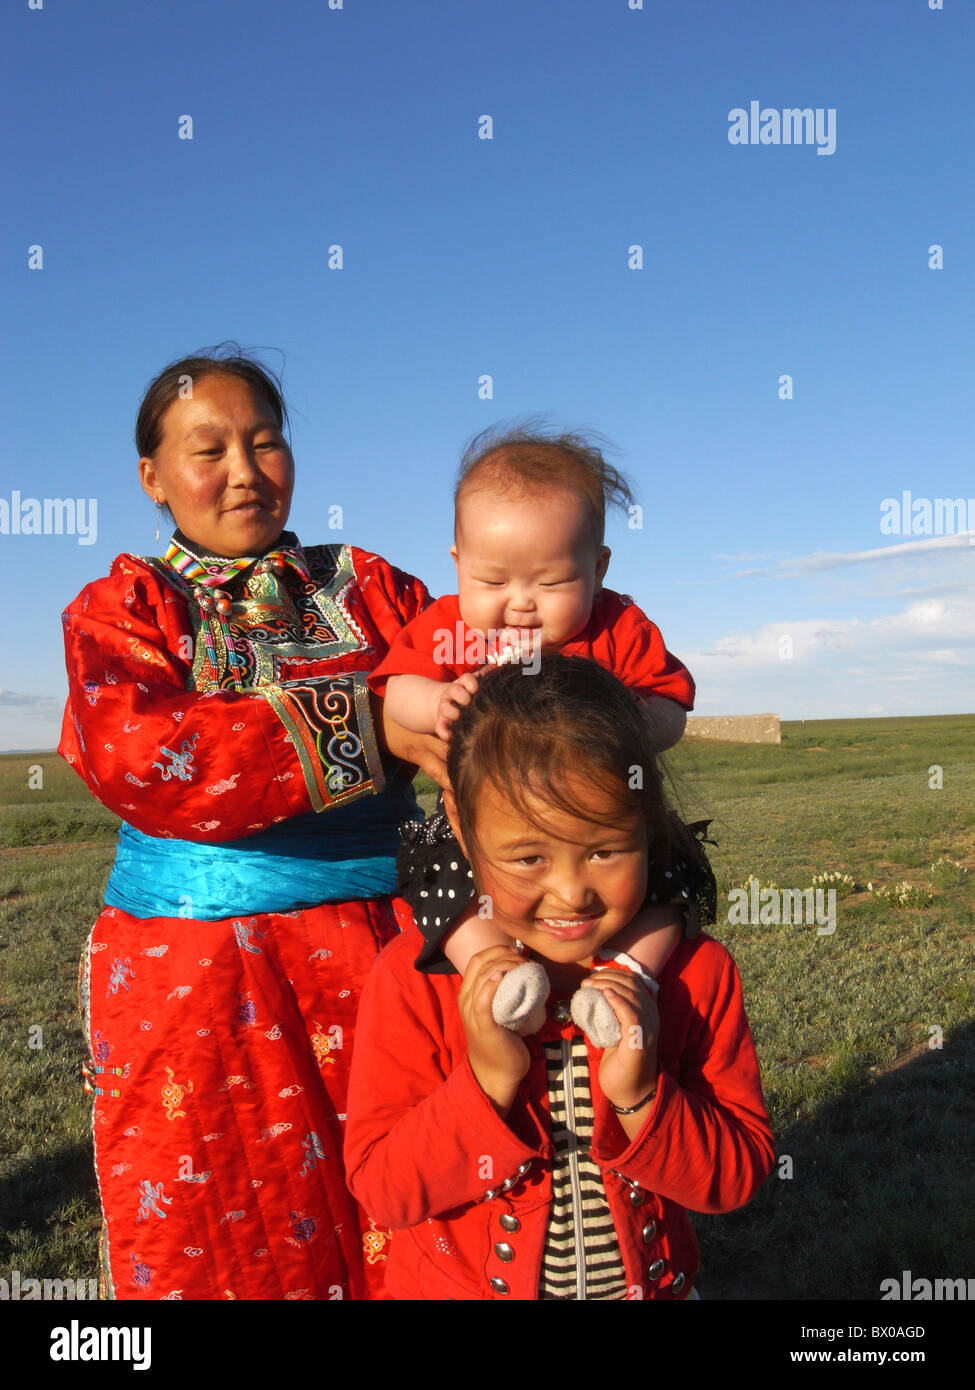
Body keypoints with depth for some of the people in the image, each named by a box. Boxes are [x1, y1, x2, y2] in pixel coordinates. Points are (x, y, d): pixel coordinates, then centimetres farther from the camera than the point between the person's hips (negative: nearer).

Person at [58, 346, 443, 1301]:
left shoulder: (368, 590, 12)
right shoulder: (121, 608, 4)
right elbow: (138, 757, -16)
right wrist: (369, 723, -24)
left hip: (378, 958, 2)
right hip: (190, 976, -1)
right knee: (217, 1250, 9)